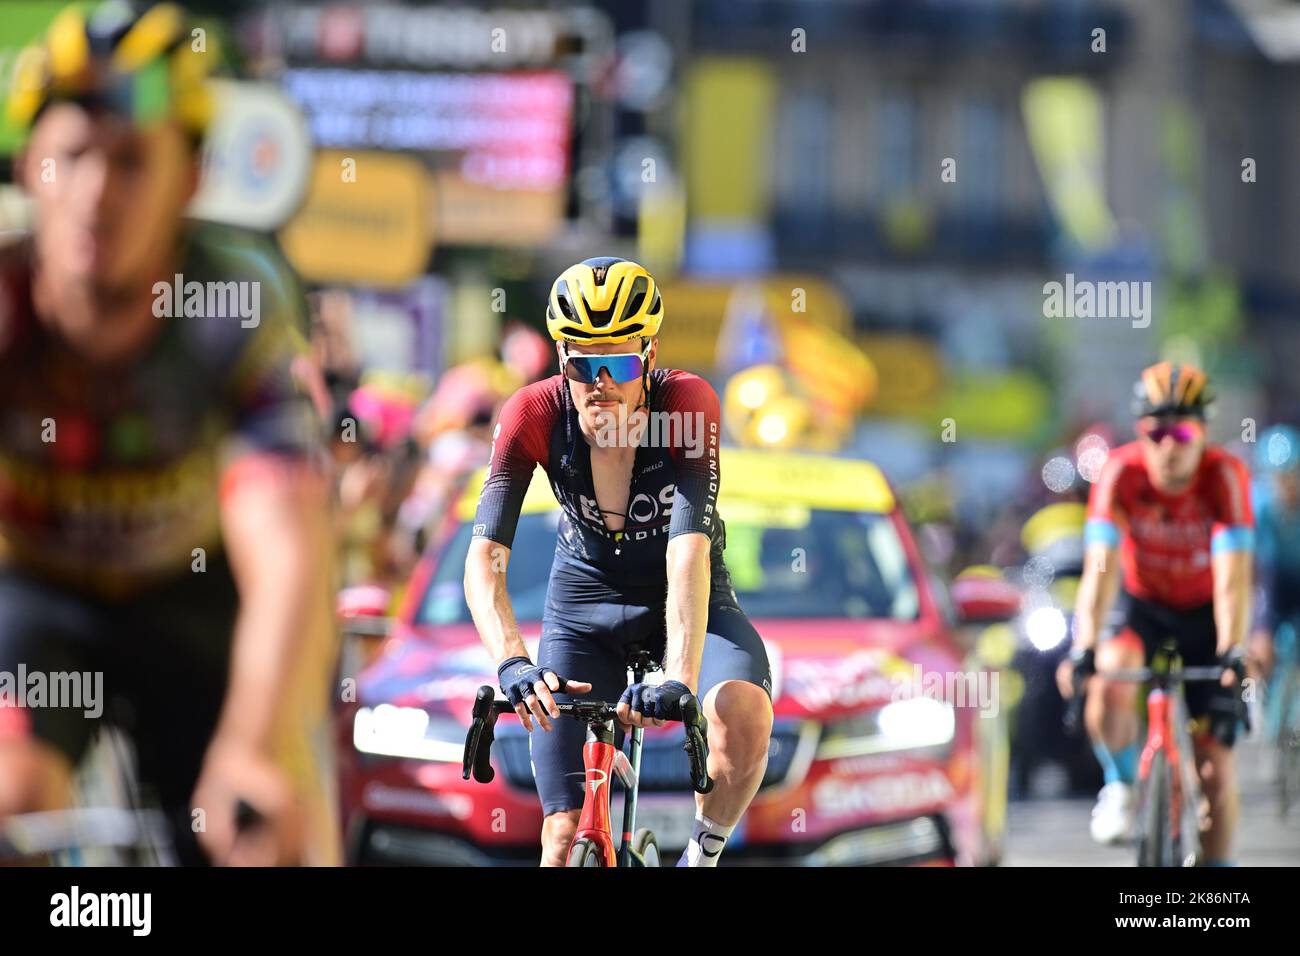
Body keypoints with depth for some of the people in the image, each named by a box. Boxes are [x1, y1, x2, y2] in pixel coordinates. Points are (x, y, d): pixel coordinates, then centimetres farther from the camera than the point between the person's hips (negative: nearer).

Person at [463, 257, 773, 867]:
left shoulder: (687, 403, -28)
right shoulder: (536, 414, -24)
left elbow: (689, 550, -38)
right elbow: (484, 556, -31)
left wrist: (680, 678, -52)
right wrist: (512, 663, -49)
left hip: (686, 602, -1)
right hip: (584, 602, 1)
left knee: (745, 715, -33)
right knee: (565, 838, -9)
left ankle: (703, 852, -7)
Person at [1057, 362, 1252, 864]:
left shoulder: (1225, 475, -27)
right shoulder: (1121, 472, -25)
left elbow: (1232, 579, -34)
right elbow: (1100, 569, -32)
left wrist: (1230, 654, -47)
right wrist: (1084, 648, -44)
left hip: (1205, 614, 0)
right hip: (1142, 604, 0)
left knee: (1215, 766, -4)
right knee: (1109, 685, -32)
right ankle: (1120, 784, -4)